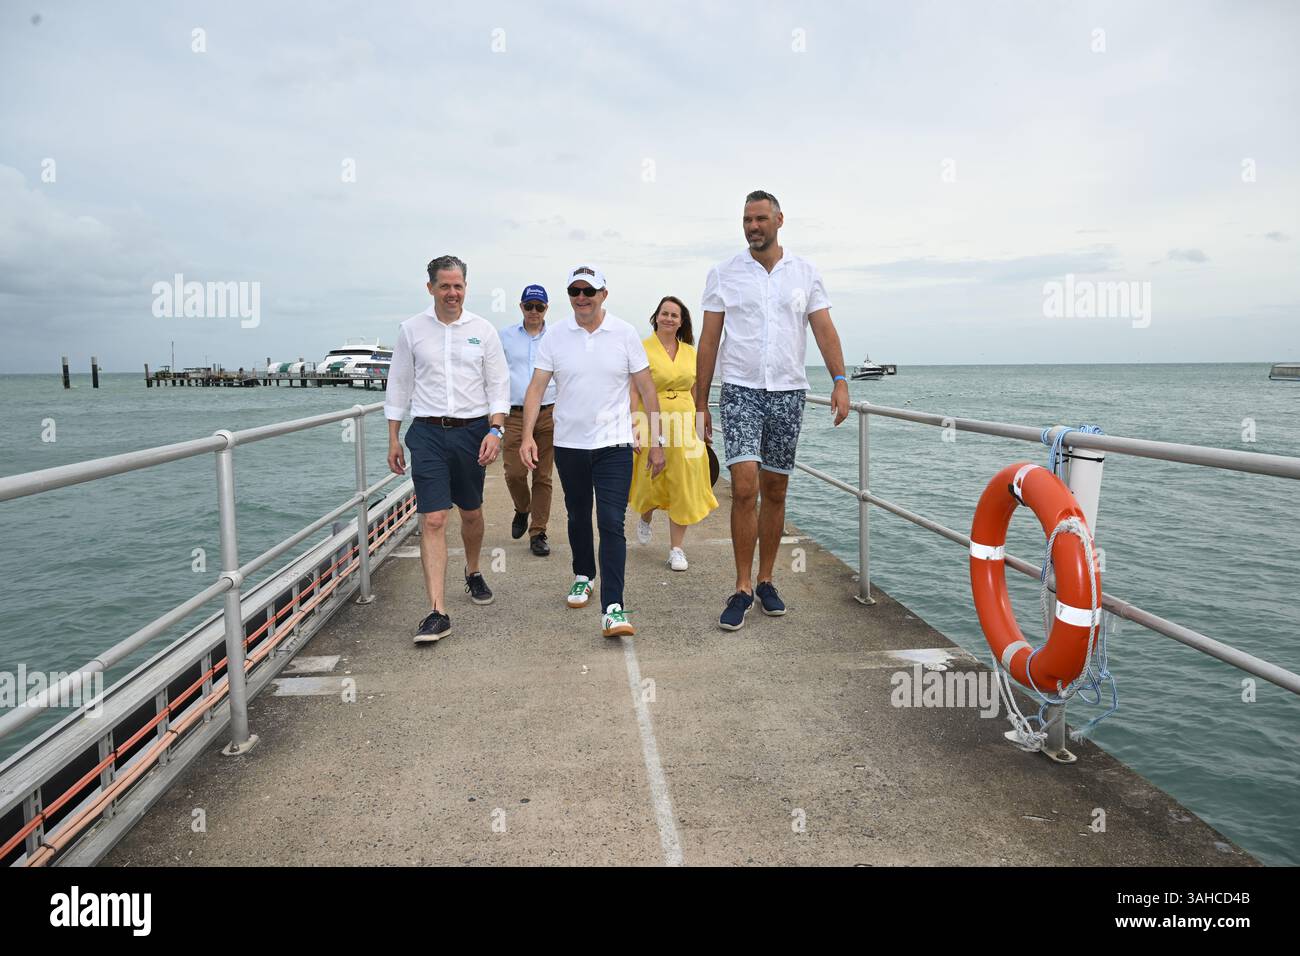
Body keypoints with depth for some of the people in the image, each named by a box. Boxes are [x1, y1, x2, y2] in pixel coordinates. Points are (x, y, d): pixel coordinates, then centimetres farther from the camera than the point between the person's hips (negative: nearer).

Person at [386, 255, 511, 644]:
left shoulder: (483, 330, 3)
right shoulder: (411, 330, 3)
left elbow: (498, 385, 3)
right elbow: (399, 386, 8)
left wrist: (495, 429, -11)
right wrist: (393, 440, 6)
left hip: (472, 432, 1)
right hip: (428, 434, -1)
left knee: (472, 513, 15)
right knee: (433, 520, -9)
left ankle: (473, 574, 42)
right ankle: (437, 612, -9)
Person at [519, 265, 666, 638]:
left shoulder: (625, 334, -2)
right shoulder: (555, 338, 2)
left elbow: (647, 389, 1)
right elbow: (536, 388, -2)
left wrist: (656, 441, -2)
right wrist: (527, 435, -15)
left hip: (614, 445, -2)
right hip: (569, 444, 3)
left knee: (612, 524, -11)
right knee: (578, 517, 18)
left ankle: (613, 608, -13)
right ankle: (583, 576, 40)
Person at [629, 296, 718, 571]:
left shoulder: (690, 352, 10)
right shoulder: (642, 349, -4)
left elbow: (695, 393, 14)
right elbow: (634, 392, -8)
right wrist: (634, 426, -16)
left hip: (684, 426, 3)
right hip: (652, 424, -3)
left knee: (683, 487, 2)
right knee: (652, 483, 7)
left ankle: (676, 549, 12)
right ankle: (645, 520, 42)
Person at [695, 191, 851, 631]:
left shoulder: (805, 272, 8)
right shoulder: (723, 274, 4)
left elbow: (824, 330, 2)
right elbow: (709, 341, 4)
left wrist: (840, 381, -12)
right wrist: (701, 402, 2)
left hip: (788, 392, 2)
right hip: (740, 391, -2)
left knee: (775, 491, 8)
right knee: (745, 487, -14)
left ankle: (765, 581, 20)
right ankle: (742, 589, -4)